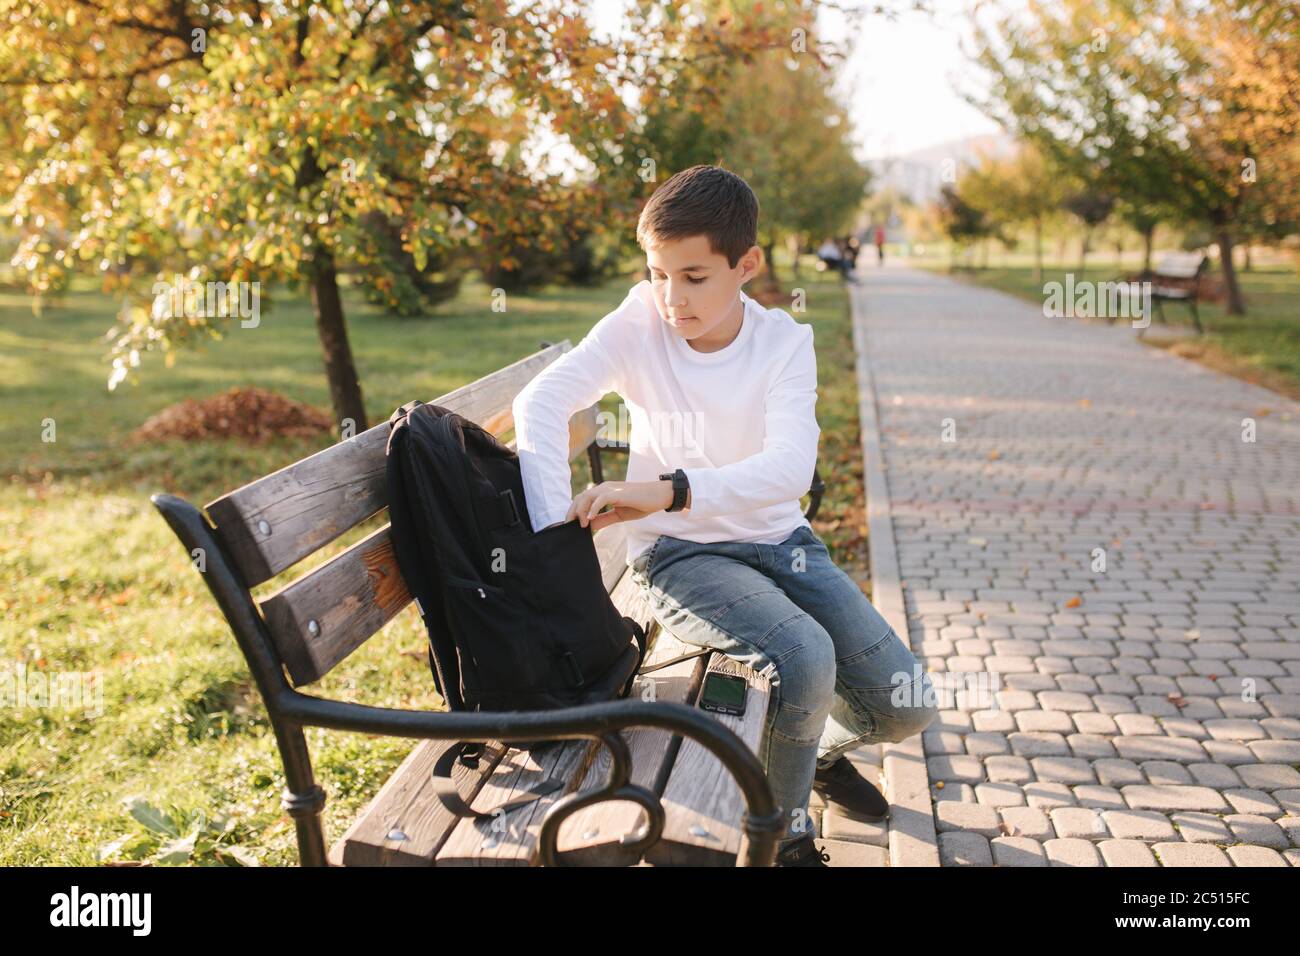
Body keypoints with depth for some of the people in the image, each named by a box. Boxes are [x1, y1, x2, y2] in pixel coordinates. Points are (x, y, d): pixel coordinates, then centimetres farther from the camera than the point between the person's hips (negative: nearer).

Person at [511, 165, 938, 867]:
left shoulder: (784, 343, -10)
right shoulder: (640, 323, -10)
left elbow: (790, 467, -26)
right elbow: (541, 401, -21)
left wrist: (670, 490, -42)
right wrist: (554, 529, -34)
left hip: (779, 540, 3)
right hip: (678, 553, -3)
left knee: (905, 709, -3)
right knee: (805, 658, -31)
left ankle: (820, 748, 35)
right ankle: (783, 835, 1)